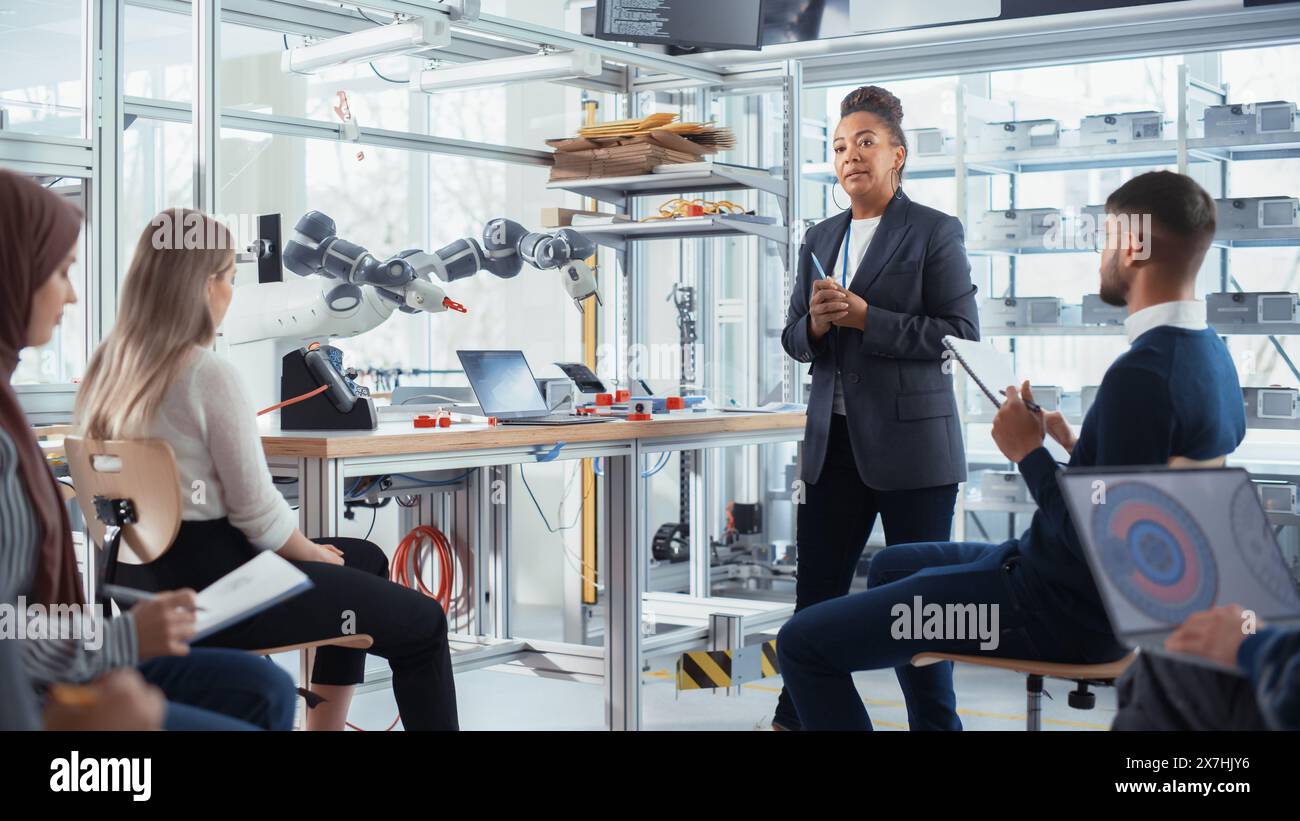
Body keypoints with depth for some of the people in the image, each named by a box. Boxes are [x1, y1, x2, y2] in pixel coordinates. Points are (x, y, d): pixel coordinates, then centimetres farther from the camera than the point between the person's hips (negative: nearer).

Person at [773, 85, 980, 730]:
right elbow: (793, 340, 18)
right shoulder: (819, 240, 14)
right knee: (816, 593, 10)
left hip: (910, 445, -5)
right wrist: (815, 321, -6)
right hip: (834, 443, 5)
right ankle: (795, 717, 22)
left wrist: (865, 317, -17)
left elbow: (961, 334, -10)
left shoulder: (935, 232, -3)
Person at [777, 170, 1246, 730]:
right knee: (891, 566, 31)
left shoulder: (1142, 375, -28)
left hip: (1064, 610, -10)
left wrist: (1029, 452, -14)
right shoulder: (1210, 356, 4)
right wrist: (1075, 446, 9)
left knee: (803, 643, -9)